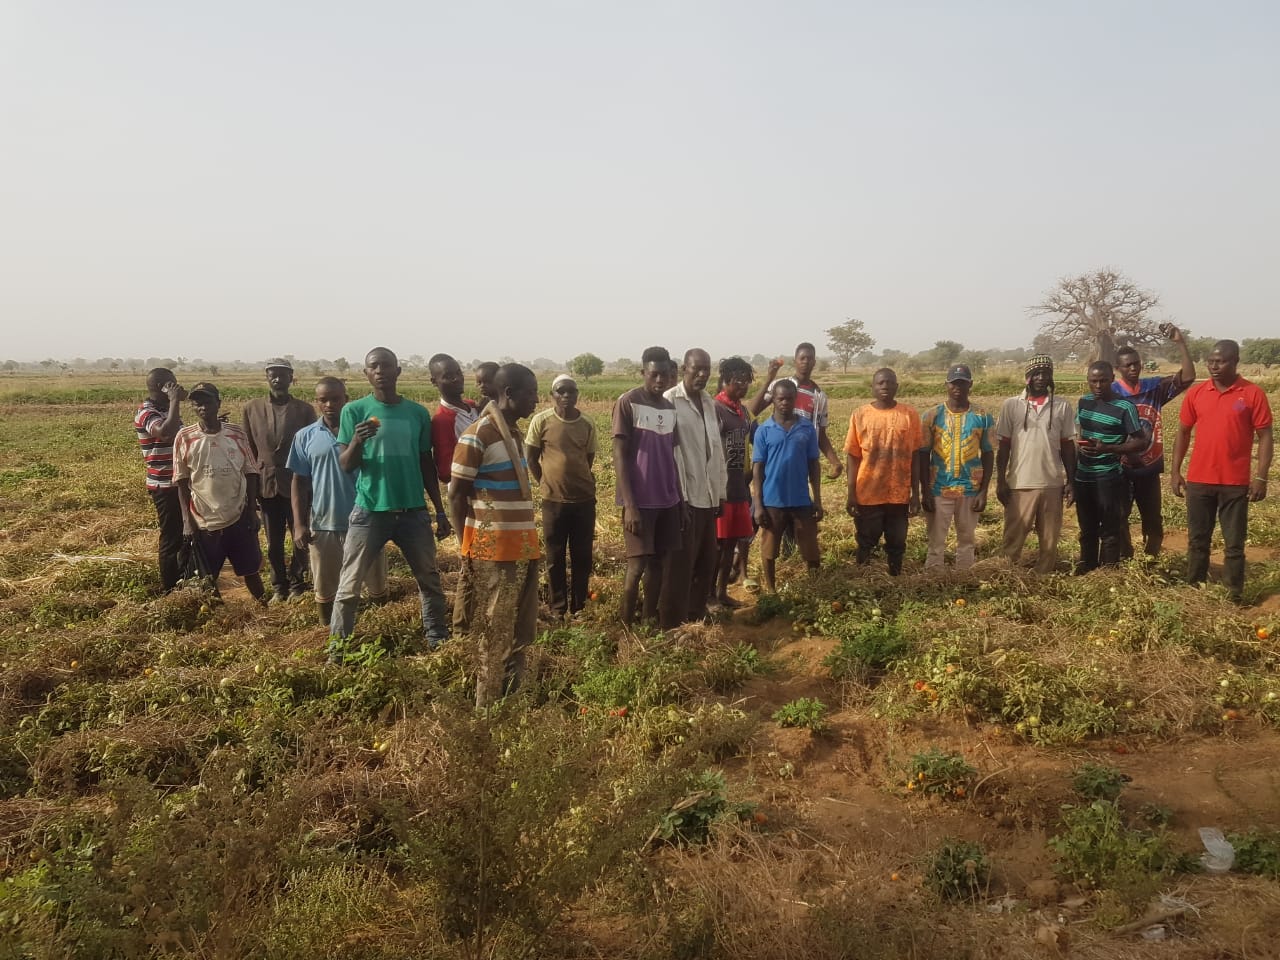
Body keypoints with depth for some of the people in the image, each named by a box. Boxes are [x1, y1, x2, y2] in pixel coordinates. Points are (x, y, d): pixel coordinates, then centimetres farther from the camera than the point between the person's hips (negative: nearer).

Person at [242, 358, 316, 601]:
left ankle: (297, 585, 20)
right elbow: (247, 449, 7)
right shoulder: (251, 408, 3)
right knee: (273, 542, 9)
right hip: (266, 485, 2)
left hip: (297, 485, -2)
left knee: (300, 538, 5)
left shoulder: (304, 410, -1)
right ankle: (279, 587, 22)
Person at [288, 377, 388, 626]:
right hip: (323, 525, 1)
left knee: (378, 587, 10)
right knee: (324, 590, 12)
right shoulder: (305, 437, 2)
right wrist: (299, 524, -2)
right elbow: (299, 483, 4)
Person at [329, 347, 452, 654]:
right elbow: (346, 465, -5)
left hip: (414, 511, 3)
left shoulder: (418, 413, 3)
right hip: (370, 511, -3)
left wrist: (440, 510, 11)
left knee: (430, 579, 14)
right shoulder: (354, 410, -4)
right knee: (349, 586, 1)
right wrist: (356, 441, -27)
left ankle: (437, 638, 29)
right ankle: (337, 647, 12)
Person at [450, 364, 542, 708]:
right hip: (493, 550, -8)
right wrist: (469, 547, -9)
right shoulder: (477, 436, -13)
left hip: (522, 547, 8)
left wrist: (527, 538, 15)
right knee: (496, 636, 1)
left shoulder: (515, 433, 13)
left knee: (521, 632, 15)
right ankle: (488, 708, 12)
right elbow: (456, 494, -11)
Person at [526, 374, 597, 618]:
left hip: (585, 499, 2)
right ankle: (558, 611, 17)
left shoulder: (587, 424, 1)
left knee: (582, 557, 8)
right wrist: (548, 482, 3)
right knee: (555, 558, 6)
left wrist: (577, 481, 12)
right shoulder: (541, 420, -6)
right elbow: (530, 458, 1)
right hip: (554, 500, -2)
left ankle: (579, 609, 20)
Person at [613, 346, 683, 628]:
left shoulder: (670, 407, 11)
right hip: (640, 500, -6)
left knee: (657, 562, 10)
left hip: (666, 500, 6)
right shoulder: (627, 403, -9)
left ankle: (651, 622, 19)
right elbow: (619, 456, -11)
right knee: (637, 564, -4)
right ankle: (626, 626, 7)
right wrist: (629, 504, -17)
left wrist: (680, 498, 13)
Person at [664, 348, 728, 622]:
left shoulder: (710, 403, 13)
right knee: (681, 563, -2)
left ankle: (697, 614, 24)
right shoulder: (669, 401, -10)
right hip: (685, 497, -7)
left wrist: (720, 491, 14)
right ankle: (675, 621, 7)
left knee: (707, 561, 12)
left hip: (708, 496, 7)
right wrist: (679, 497, -18)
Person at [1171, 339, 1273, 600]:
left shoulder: (1253, 394, -5)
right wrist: (1175, 471, 5)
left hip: (1235, 483, -3)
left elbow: (1265, 437, -4)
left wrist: (1261, 476, -11)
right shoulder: (1195, 393, 4)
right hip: (1198, 481, 3)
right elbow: (1183, 433, 10)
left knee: (1234, 544, 5)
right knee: (1197, 540, 11)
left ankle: (1234, 596, 13)